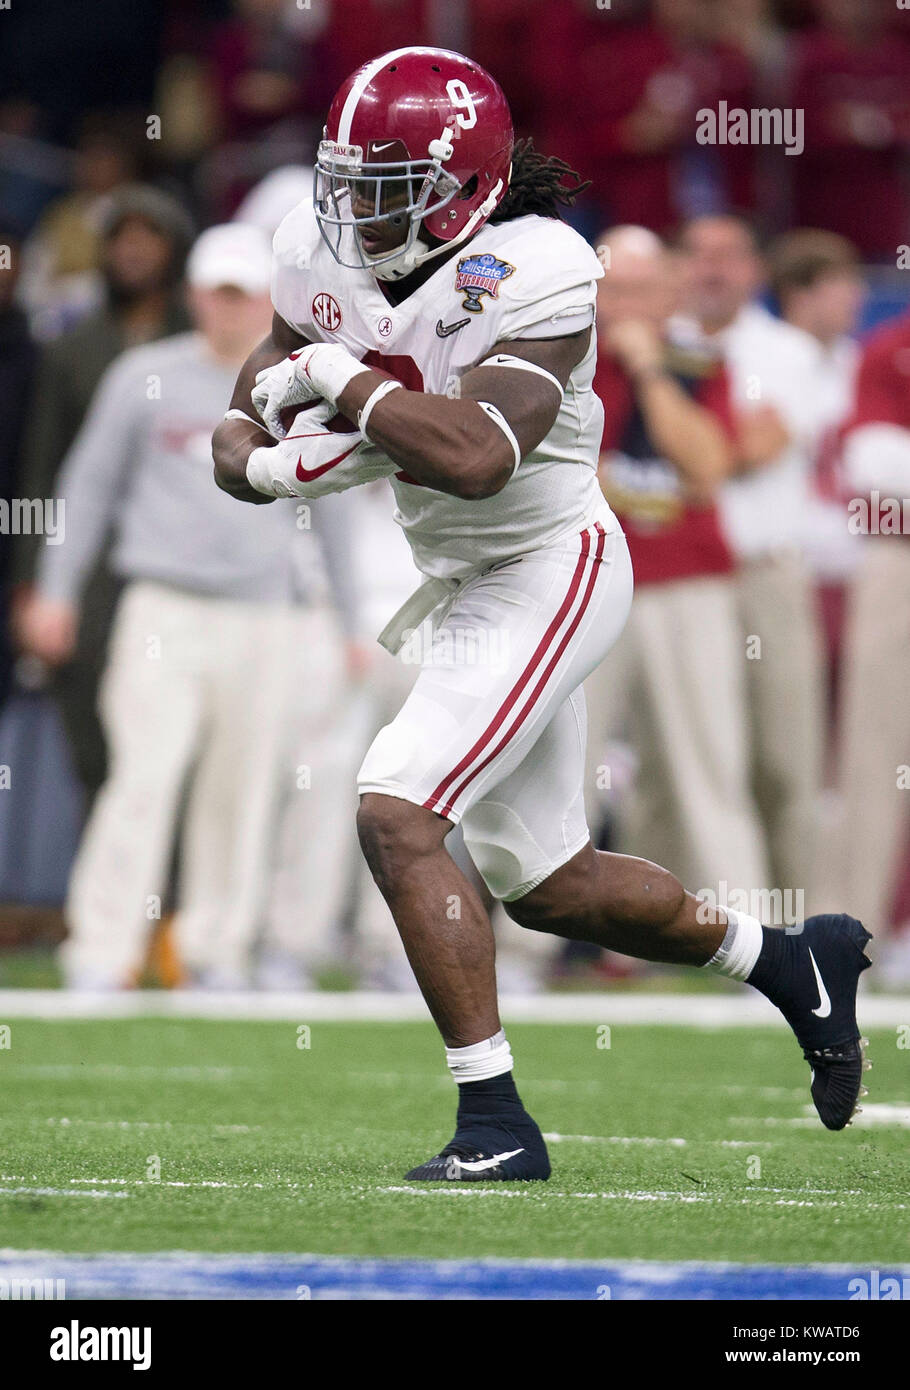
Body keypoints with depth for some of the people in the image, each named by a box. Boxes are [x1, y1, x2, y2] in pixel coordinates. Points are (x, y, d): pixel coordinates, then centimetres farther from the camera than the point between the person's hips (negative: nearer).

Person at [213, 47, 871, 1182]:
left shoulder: (528, 278, -23)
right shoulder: (321, 257, -2)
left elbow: (475, 456, -38)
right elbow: (240, 450, 2)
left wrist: (339, 379, -27)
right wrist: (285, 460, -21)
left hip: (549, 573, -9)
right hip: (470, 587, 9)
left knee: (397, 817, -21)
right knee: (544, 884, 17)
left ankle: (495, 1125, -16)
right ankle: (791, 962, 38)